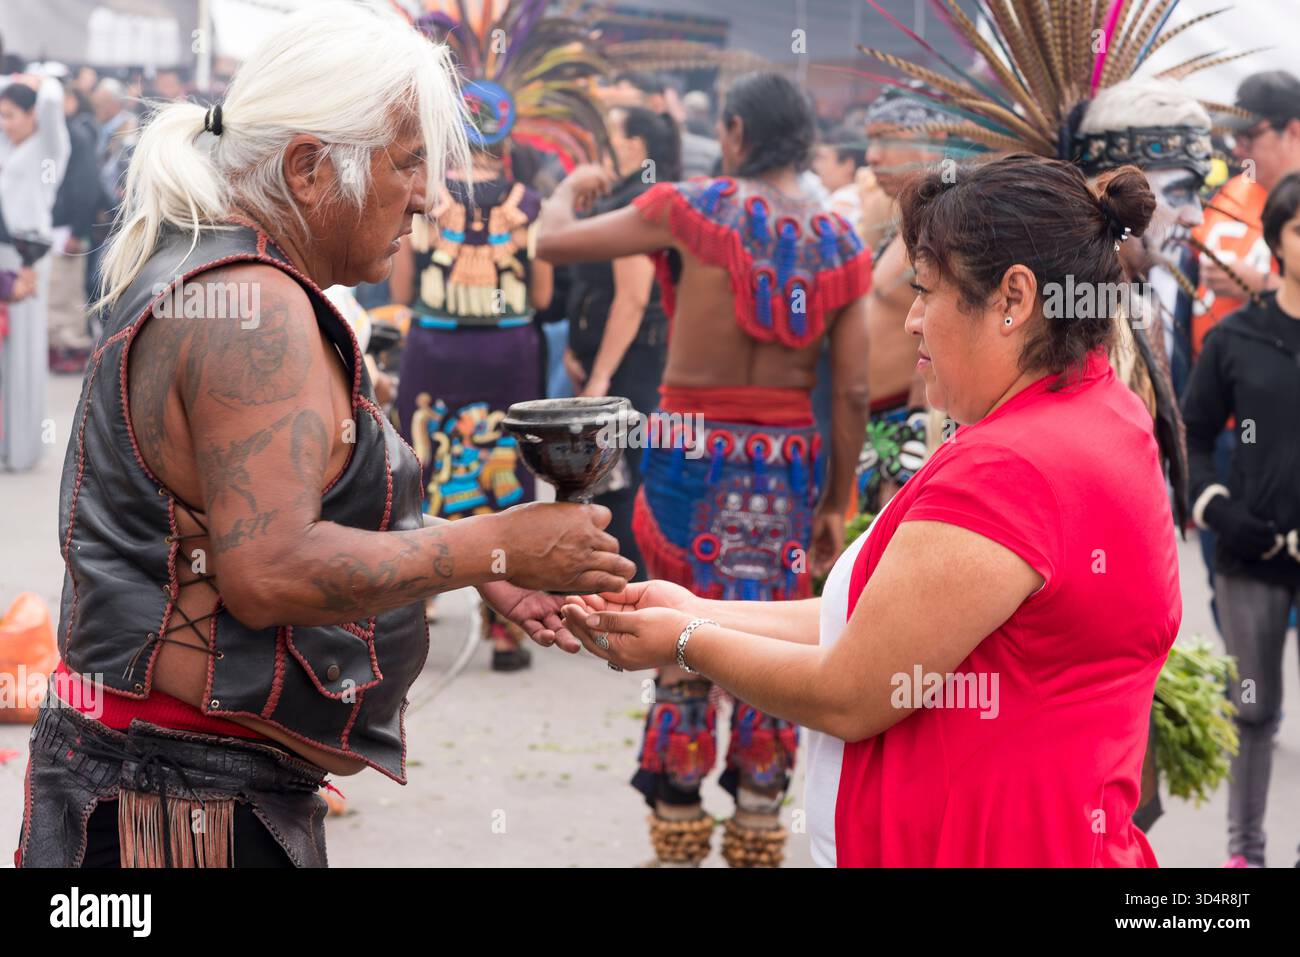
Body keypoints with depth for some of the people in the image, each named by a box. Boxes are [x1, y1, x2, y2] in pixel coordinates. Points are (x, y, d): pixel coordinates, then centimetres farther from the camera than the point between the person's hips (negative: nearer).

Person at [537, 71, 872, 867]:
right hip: (791, 458, 2)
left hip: (693, 447, -2)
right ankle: (757, 839, 15)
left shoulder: (691, 210, -5)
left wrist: (572, 189, 21)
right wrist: (837, 504, 9)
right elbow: (853, 392, 1)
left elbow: (555, 241, -1)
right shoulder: (841, 244, 3)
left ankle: (679, 837, 11)